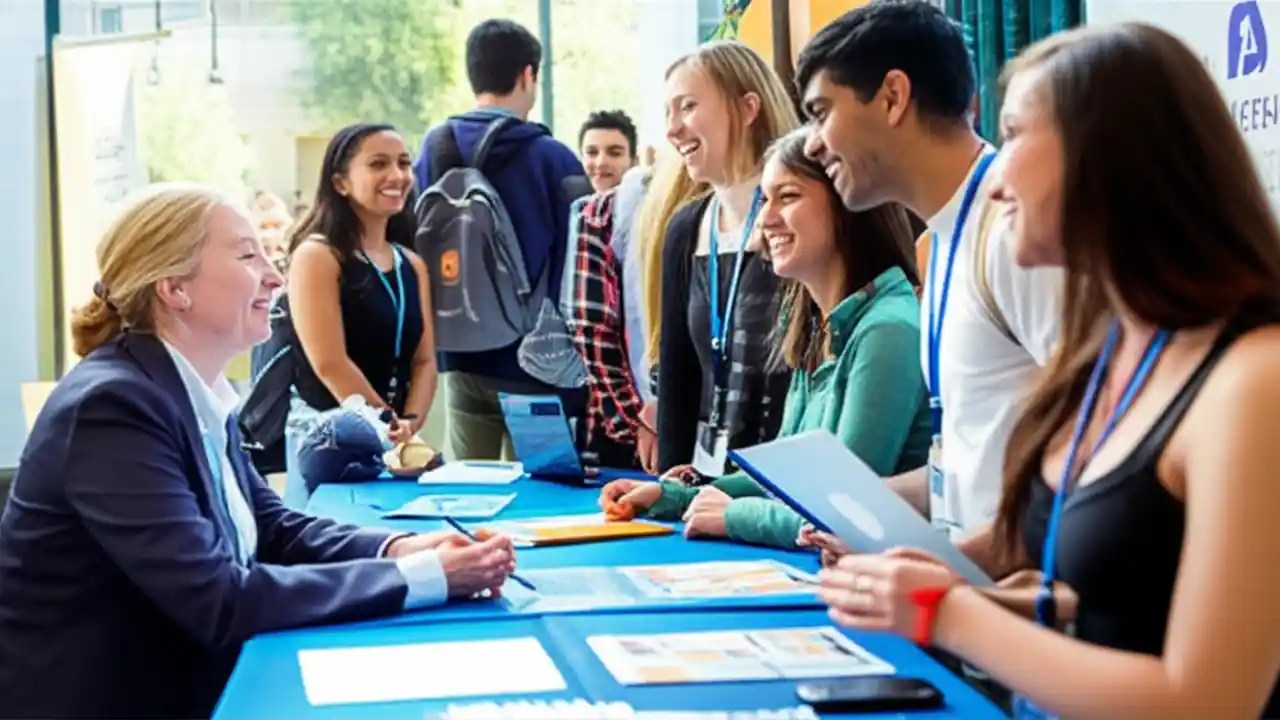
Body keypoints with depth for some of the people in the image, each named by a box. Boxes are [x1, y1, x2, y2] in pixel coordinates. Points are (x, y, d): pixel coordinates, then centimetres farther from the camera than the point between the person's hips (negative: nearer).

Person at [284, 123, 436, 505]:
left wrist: (409, 424, -9)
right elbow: (330, 365, -16)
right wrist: (390, 425, -13)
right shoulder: (317, 255, -9)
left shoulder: (412, 265, 13)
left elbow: (424, 360, 9)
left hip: (396, 442, 6)